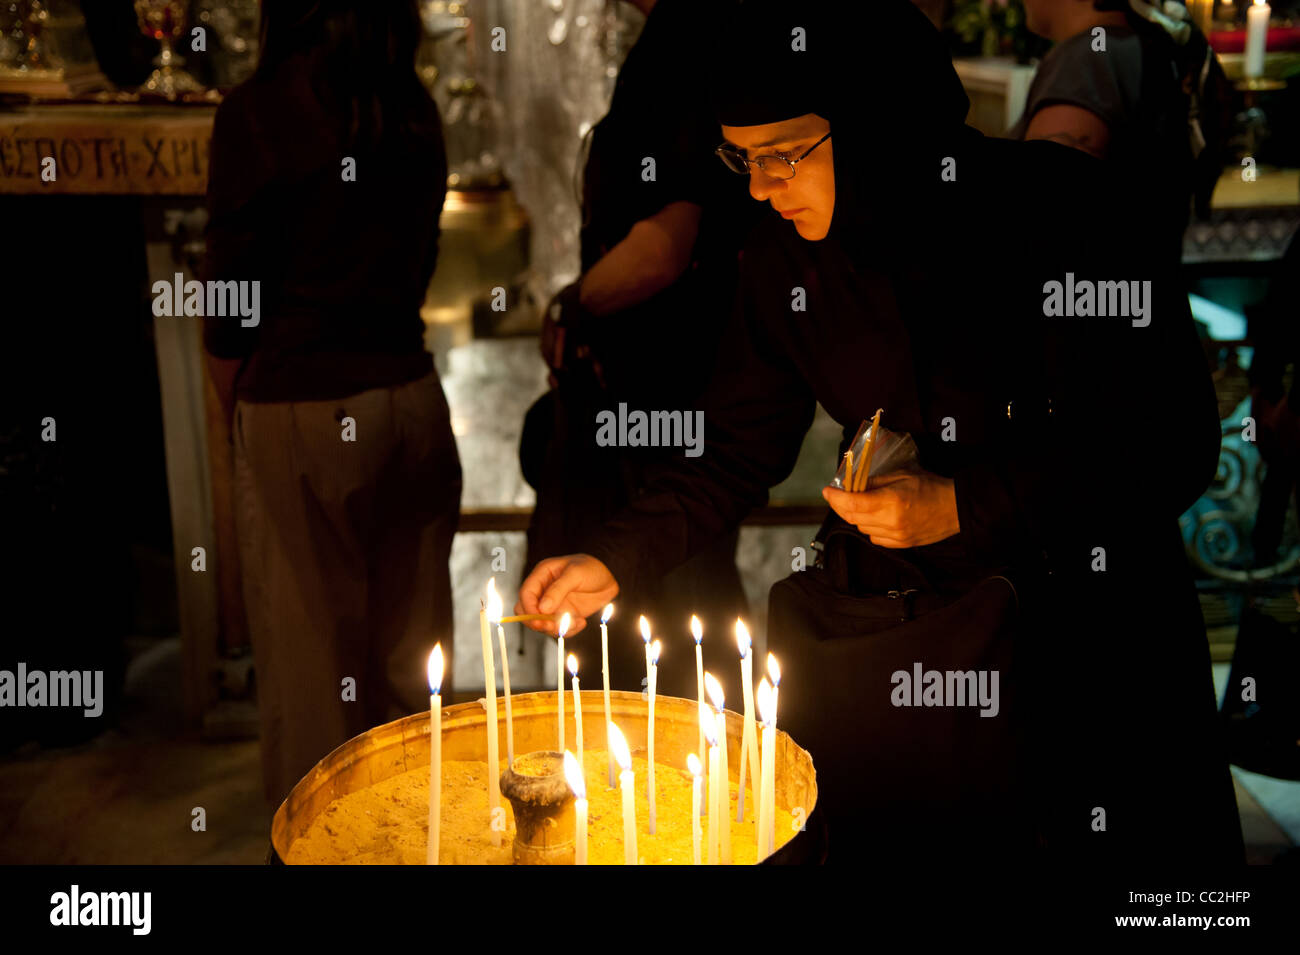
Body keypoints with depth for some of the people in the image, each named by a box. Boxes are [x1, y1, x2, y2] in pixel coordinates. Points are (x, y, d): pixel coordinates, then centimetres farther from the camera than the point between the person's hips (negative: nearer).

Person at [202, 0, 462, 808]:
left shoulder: (259, 114, -11)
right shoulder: (415, 109, 5)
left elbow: (232, 303, -8)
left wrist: (243, 410, 5)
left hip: (300, 414, -5)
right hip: (410, 396, 5)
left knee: (310, 659, 9)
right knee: (410, 651, 16)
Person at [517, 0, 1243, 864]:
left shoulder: (1062, 210, -15)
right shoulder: (784, 261, -1)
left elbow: (1176, 447, -14)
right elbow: (741, 456, 8)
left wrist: (965, 506, -18)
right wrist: (613, 562, -4)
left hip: (1085, 607, -3)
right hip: (891, 610, 4)